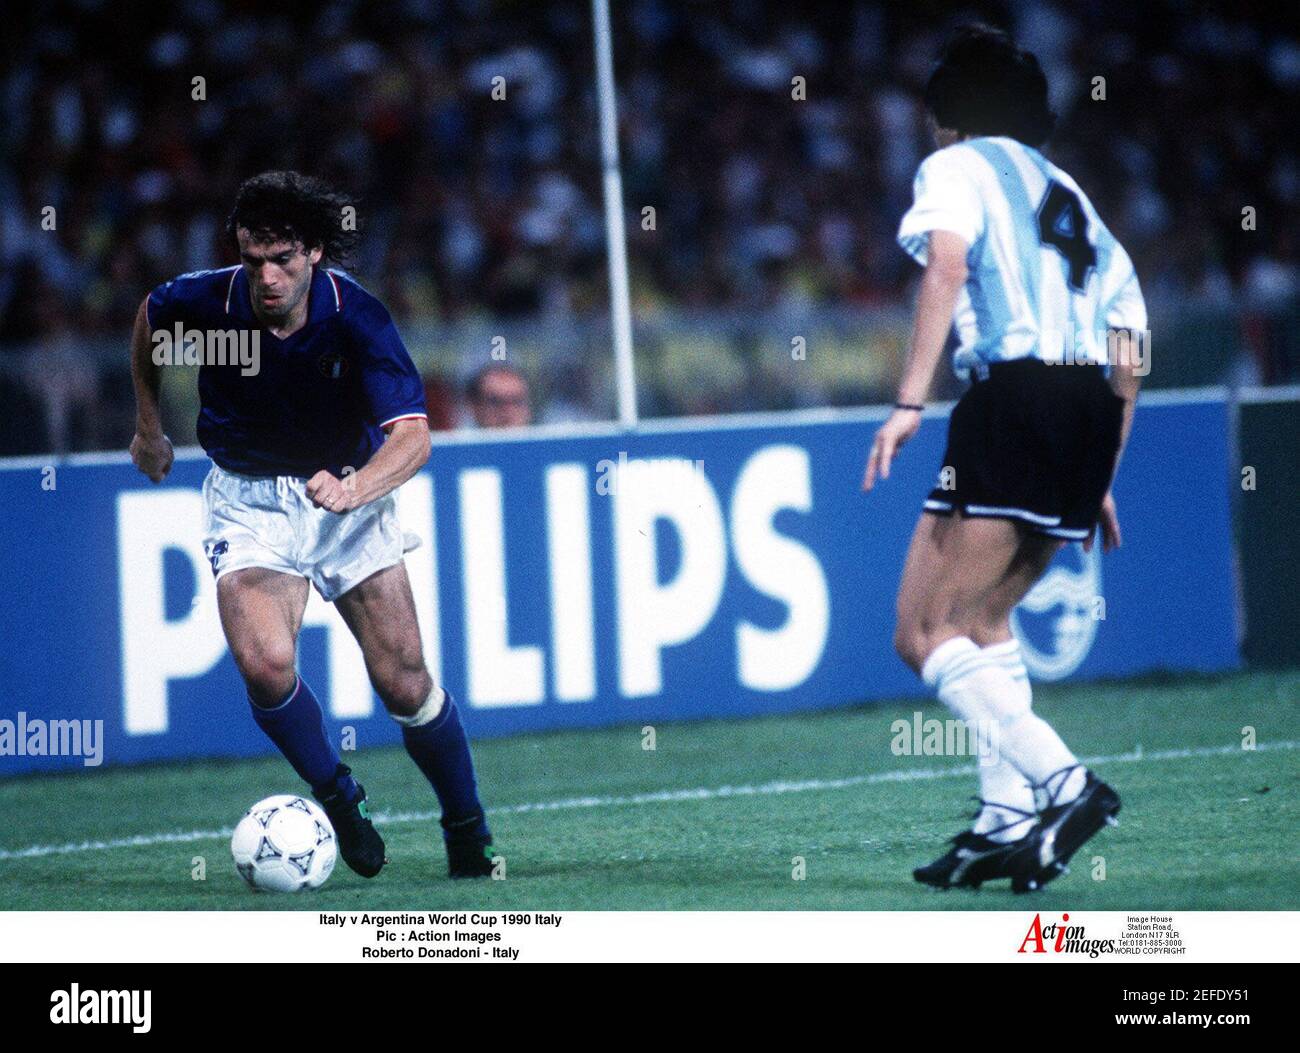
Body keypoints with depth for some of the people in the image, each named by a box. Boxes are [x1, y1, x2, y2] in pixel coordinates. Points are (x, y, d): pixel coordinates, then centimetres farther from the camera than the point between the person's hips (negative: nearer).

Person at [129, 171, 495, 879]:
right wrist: (148, 426, 18)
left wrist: (352, 490, -50)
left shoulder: (357, 318, -23)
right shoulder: (207, 301, -17)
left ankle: (468, 833, 18)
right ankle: (339, 801, 1)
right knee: (265, 664, -24)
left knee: (403, 682, -5)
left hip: (349, 490, -1)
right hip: (248, 498, 1)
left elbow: (413, 436, -31)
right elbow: (149, 319, 9)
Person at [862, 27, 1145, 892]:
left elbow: (947, 267, -11)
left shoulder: (958, 168, 11)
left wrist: (910, 402, -17)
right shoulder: (1073, 199, 30)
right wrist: (1099, 484, 30)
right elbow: (1127, 364, 25)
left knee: (928, 635, -6)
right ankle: (1008, 822, 12)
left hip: (1014, 394, -7)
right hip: (1093, 413, 8)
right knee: (982, 618, 21)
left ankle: (1065, 784, -21)